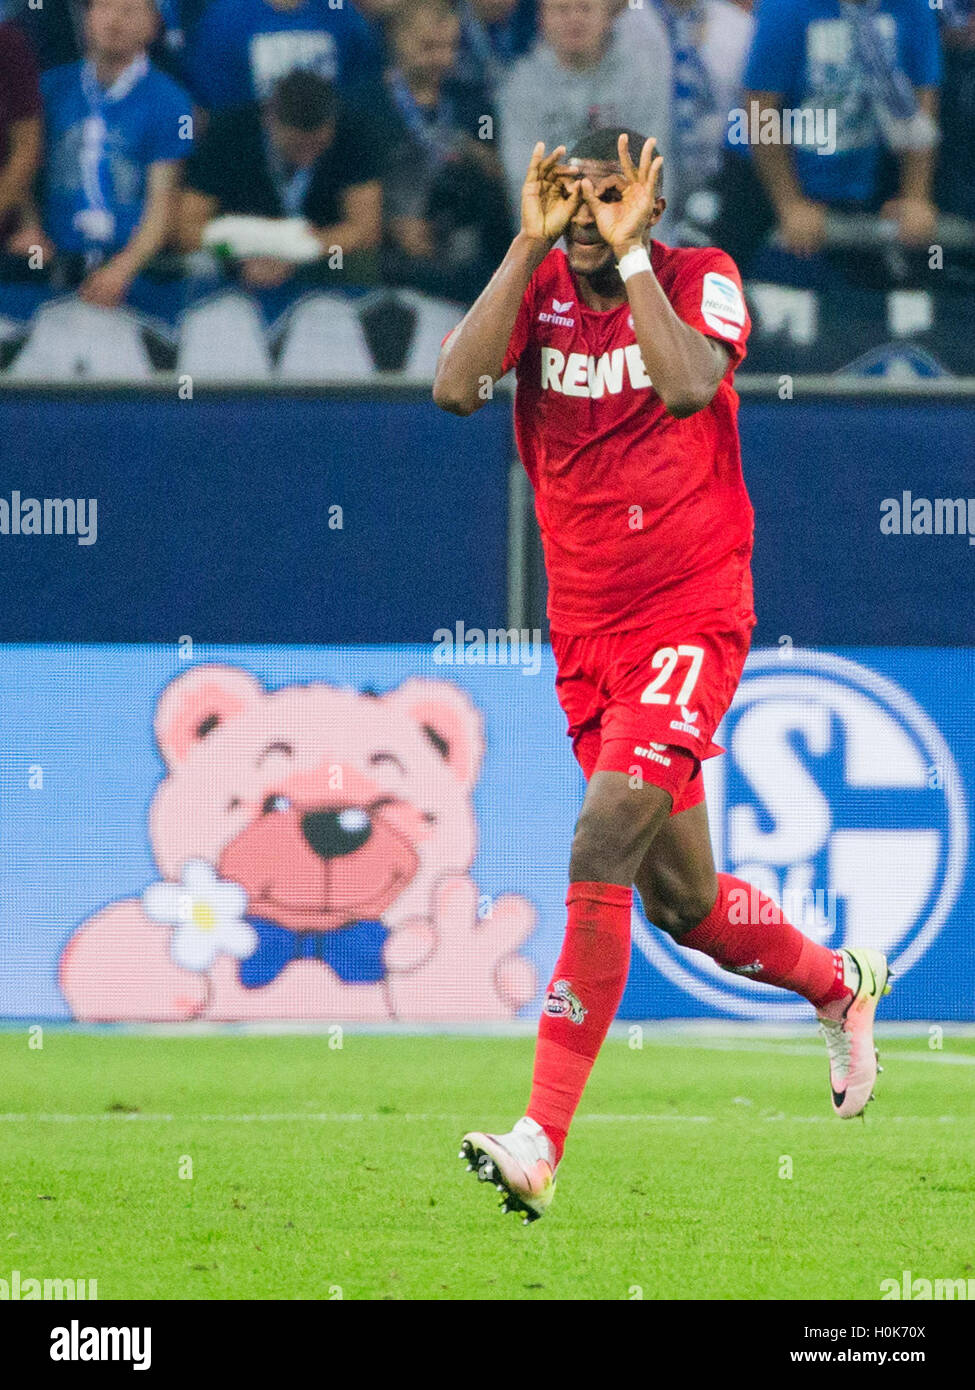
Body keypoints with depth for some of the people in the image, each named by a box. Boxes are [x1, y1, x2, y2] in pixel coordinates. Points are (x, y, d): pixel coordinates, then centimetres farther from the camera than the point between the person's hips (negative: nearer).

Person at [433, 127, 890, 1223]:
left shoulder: (699, 278, -6)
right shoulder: (534, 290, 3)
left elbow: (687, 385, -27)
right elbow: (455, 387, -15)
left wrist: (628, 255, -22)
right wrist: (531, 245, -16)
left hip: (690, 619, -5)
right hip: (589, 636, 5)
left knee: (602, 850, -21)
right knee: (684, 904, 11)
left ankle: (541, 1143, -24)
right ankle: (840, 982, 42)